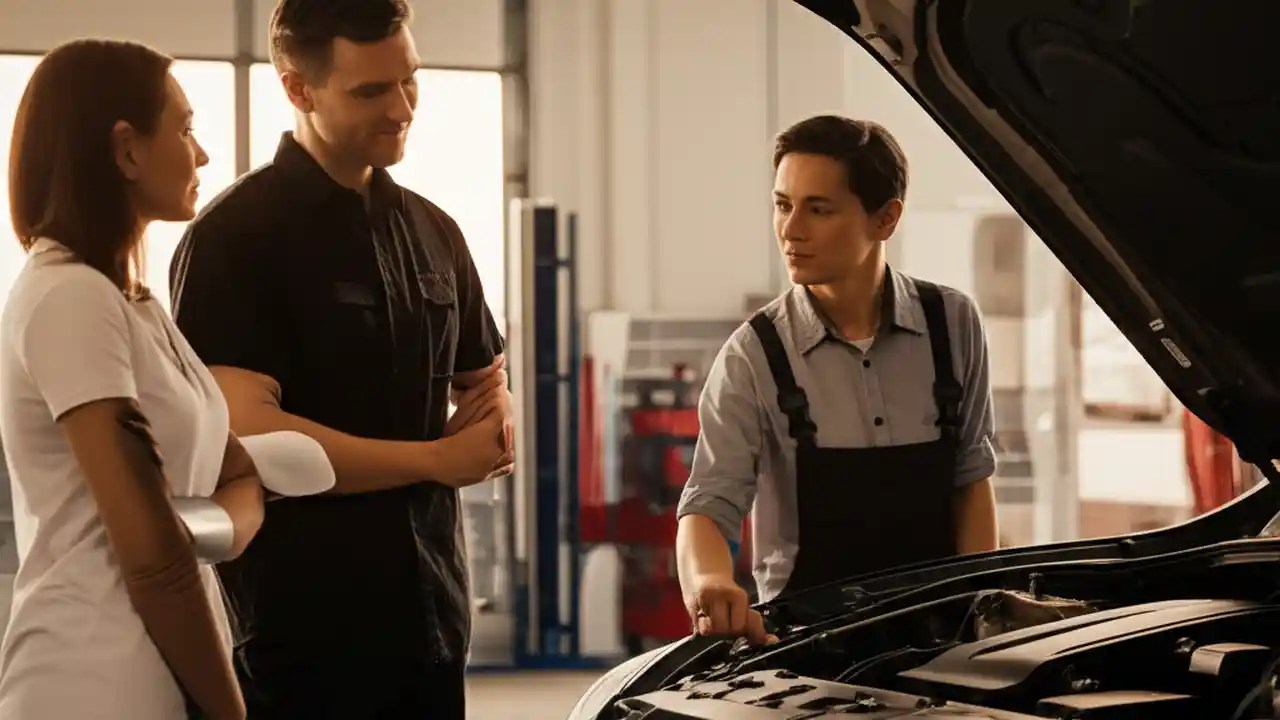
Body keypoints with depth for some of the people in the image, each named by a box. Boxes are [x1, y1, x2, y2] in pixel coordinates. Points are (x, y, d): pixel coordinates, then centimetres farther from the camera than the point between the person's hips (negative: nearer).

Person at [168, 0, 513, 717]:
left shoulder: (433, 231, 14)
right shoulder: (234, 236, -8)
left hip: (431, 617, 6)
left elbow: (485, 375, 27)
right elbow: (246, 435, -18)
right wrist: (438, 459, -12)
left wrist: (496, 421, 2)